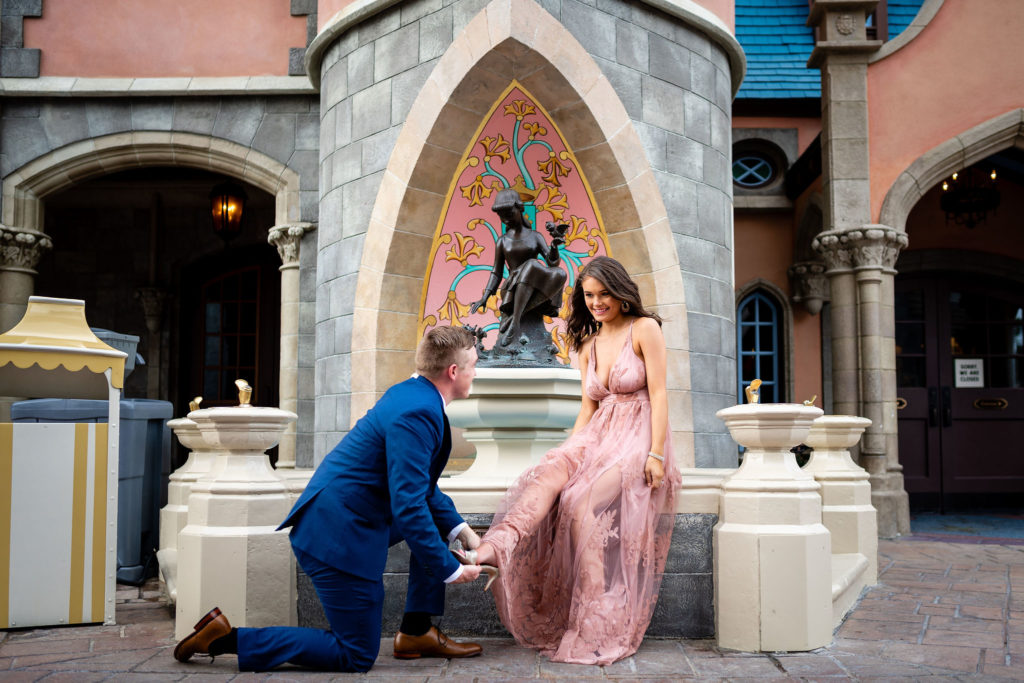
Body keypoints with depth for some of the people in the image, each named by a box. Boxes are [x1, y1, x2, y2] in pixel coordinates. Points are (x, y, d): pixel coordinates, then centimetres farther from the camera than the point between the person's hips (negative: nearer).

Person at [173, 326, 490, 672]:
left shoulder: (411, 393, 8)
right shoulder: (415, 414, -23)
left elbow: (419, 486, 18)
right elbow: (408, 509, -27)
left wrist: (460, 529, 9)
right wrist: (450, 569, -16)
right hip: (339, 536, -10)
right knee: (356, 657, 2)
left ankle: (417, 631, 21)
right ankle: (228, 637, 1)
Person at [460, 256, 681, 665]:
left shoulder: (645, 329, 0)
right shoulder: (587, 345, 19)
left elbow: (658, 393, -7)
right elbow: (588, 407, 16)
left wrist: (655, 454, -16)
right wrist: (569, 452, 2)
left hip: (638, 438, -6)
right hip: (598, 436, 6)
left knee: (583, 501, -29)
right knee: (548, 473, -26)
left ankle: (596, 630, -25)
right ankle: (493, 550, -48)